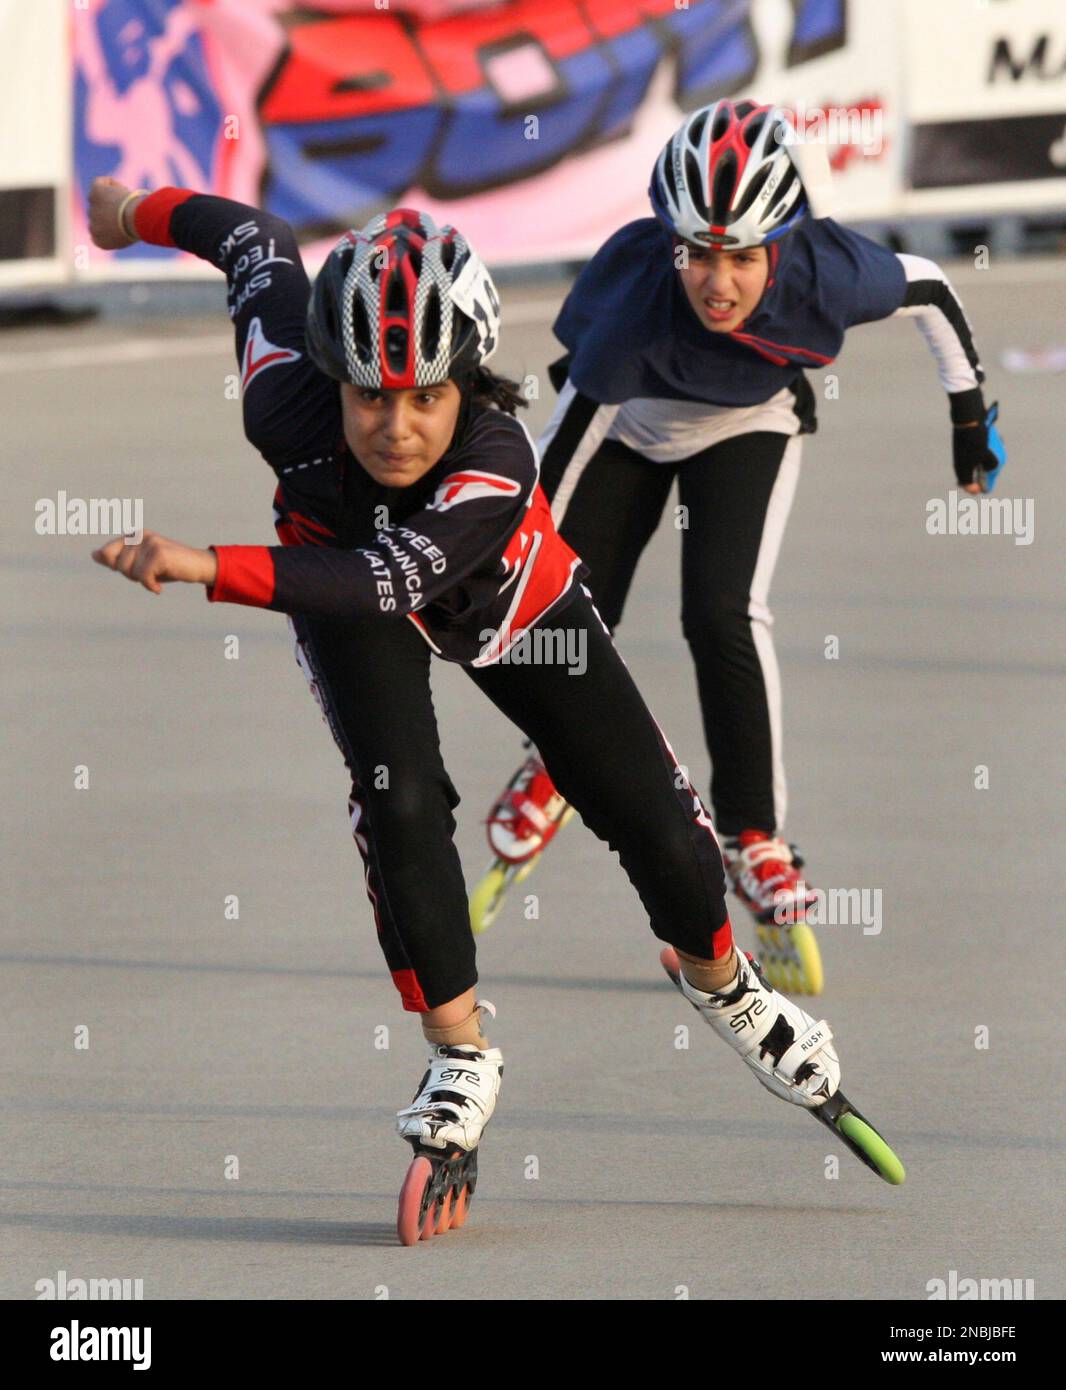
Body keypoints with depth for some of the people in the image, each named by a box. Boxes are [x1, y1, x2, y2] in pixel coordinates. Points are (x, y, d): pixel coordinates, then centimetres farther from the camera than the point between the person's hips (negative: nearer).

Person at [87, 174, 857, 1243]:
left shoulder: (496, 466, -45)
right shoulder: (289, 404, -37)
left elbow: (386, 584, -58)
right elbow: (259, 245, -18)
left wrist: (208, 569, -69)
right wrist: (135, 213, 1)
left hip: (507, 601, -1)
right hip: (340, 574, 1)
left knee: (652, 817, 3)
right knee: (398, 802, -22)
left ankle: (721, 985, 34)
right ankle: (460, 1059, -6)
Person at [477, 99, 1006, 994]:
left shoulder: (829, 276, -37)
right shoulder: (636, 305, -41)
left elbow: (930, 289, -15)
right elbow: (562, 454, -30)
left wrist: (972, 413, -3)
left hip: (747, 425, 0)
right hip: (627, 415, 0)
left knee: (724, 615, -20)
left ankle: (756, 838, -5)